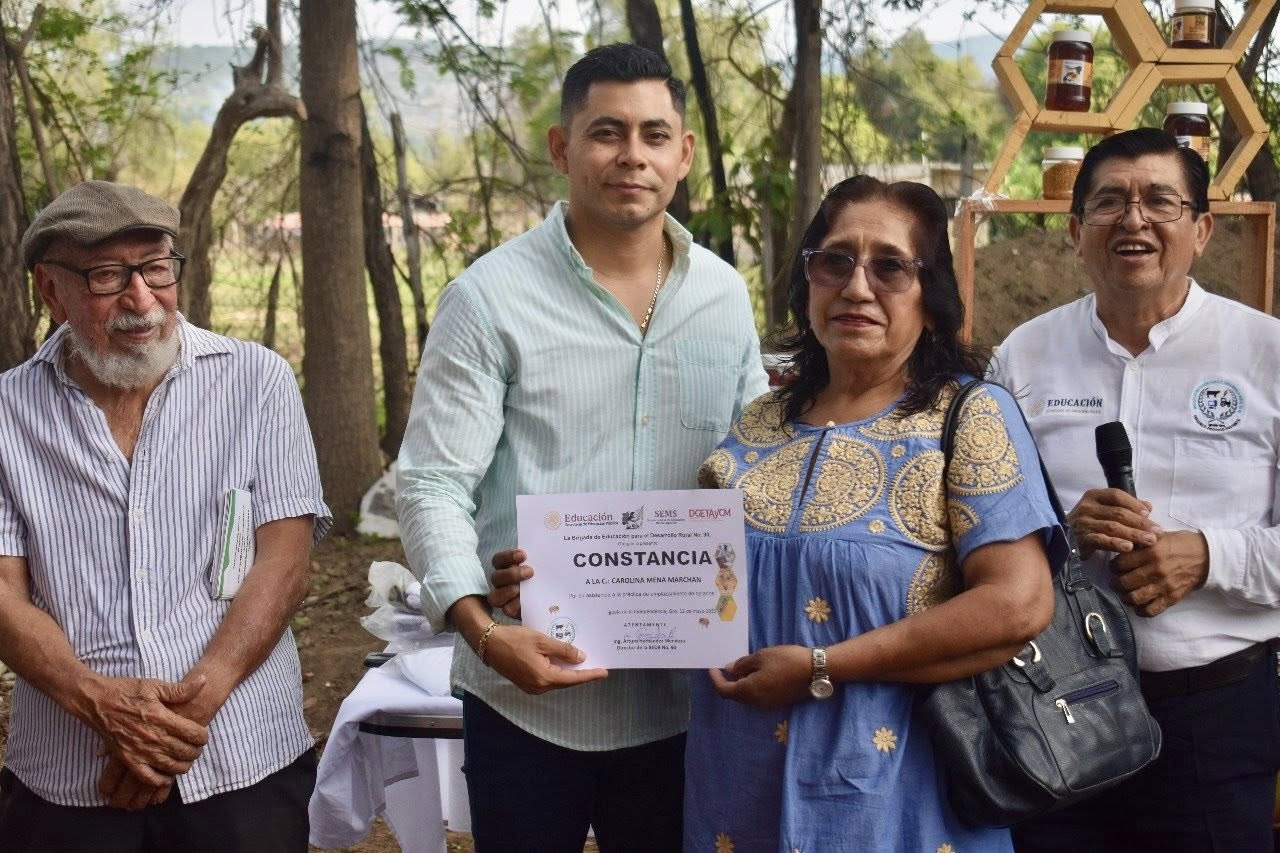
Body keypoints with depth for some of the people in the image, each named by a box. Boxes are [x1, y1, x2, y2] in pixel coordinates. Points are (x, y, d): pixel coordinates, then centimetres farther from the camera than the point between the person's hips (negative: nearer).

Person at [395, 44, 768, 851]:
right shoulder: (491, 297, -7)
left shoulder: (726, 295, 5)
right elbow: (433, 486, -10)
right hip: (529, 694, -3)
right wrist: (482, 629, -24)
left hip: (681, 693, 4)